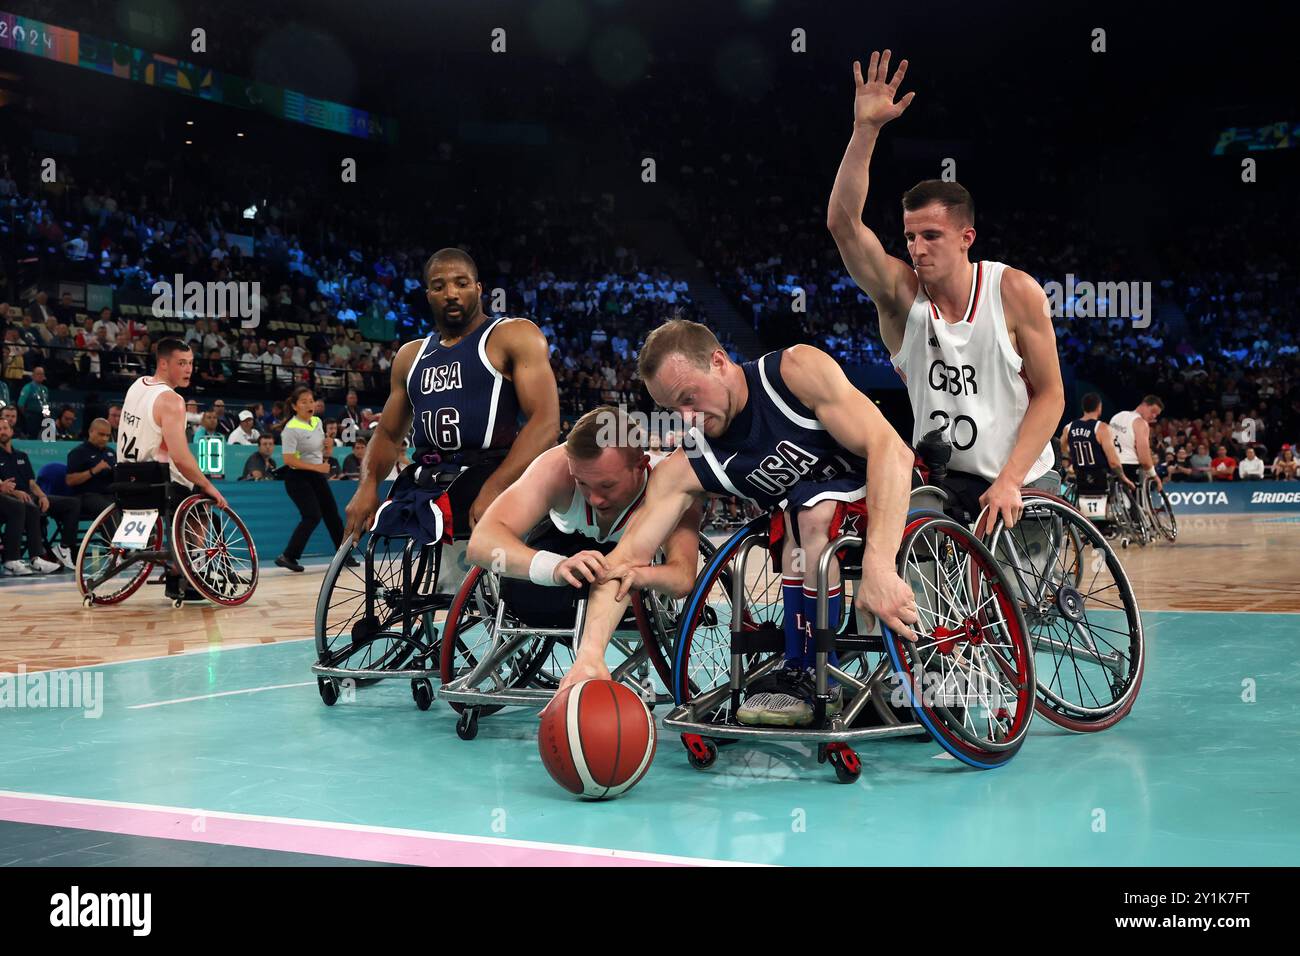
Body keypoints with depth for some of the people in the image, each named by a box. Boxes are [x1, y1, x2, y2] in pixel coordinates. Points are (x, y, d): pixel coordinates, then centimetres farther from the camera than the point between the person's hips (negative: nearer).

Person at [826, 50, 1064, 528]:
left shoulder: (1015, 291, -11)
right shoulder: (901, 291, -7)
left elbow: (1050, 394, -8)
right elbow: (843, 222, -22)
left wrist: (1009, 481, -18)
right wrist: (866, 129, -30)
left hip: (1023, 483, -1)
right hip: (938, 482, 1)